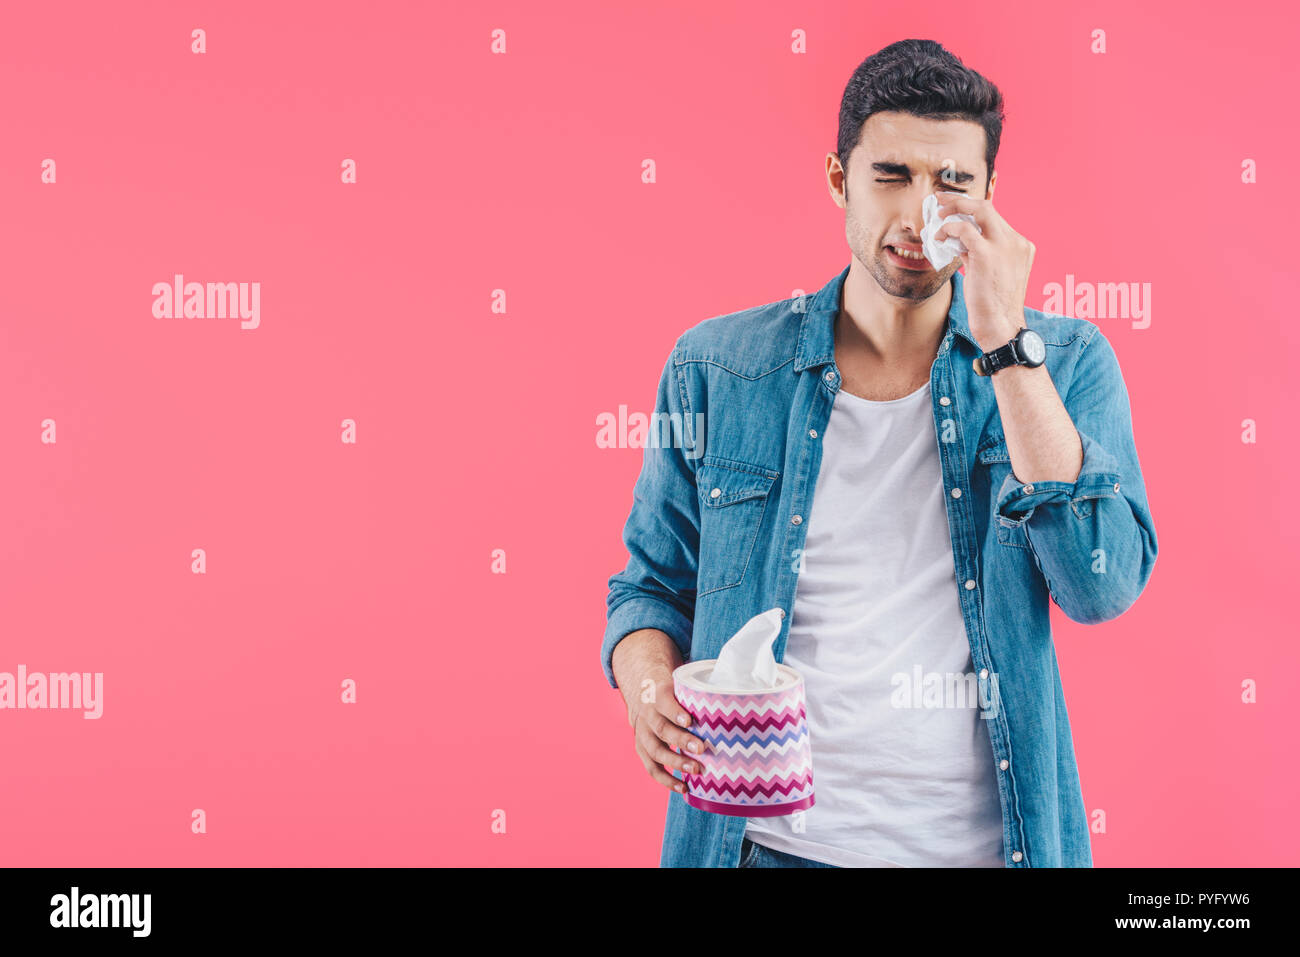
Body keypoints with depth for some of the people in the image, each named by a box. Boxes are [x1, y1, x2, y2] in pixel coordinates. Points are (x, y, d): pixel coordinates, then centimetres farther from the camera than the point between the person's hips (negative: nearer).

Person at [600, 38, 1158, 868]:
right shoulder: (717, 371, -1)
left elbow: (1103, 586, -17)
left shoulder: (1066, 363, -3)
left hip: (982, 839, 0)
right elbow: (654, 583, 8)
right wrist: (649, 684, -13)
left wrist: (1007, 340, -19)